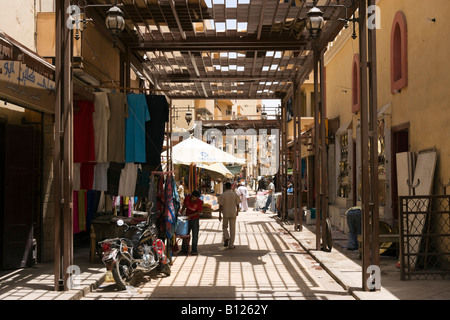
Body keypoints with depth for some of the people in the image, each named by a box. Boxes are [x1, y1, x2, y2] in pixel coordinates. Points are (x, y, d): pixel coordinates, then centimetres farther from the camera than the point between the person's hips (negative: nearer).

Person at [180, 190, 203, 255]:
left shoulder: (199, 202, -19)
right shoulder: (187, 197, -9)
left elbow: (198, 212, -14)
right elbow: (184, 205, 8)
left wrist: (190, 215, -23)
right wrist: (182, 211, -8)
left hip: (195, 219, -4)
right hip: (187, 219, 4)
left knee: (195, 235, 0)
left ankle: (194, 250, 9)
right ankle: (184, 249, 24)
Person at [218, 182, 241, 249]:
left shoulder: (222, 195, -7)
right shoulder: (235, 194, -2)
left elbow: (220, 206, -7)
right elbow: (237, 204, 2)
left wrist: (220, 215, -1)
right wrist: (237, 211, 17)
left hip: (225, 214, -1)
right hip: (233, 214, 1)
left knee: (224, 227, 20)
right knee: (232, 229, 7)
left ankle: (226, 238, -5)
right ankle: (231, 245, 10)